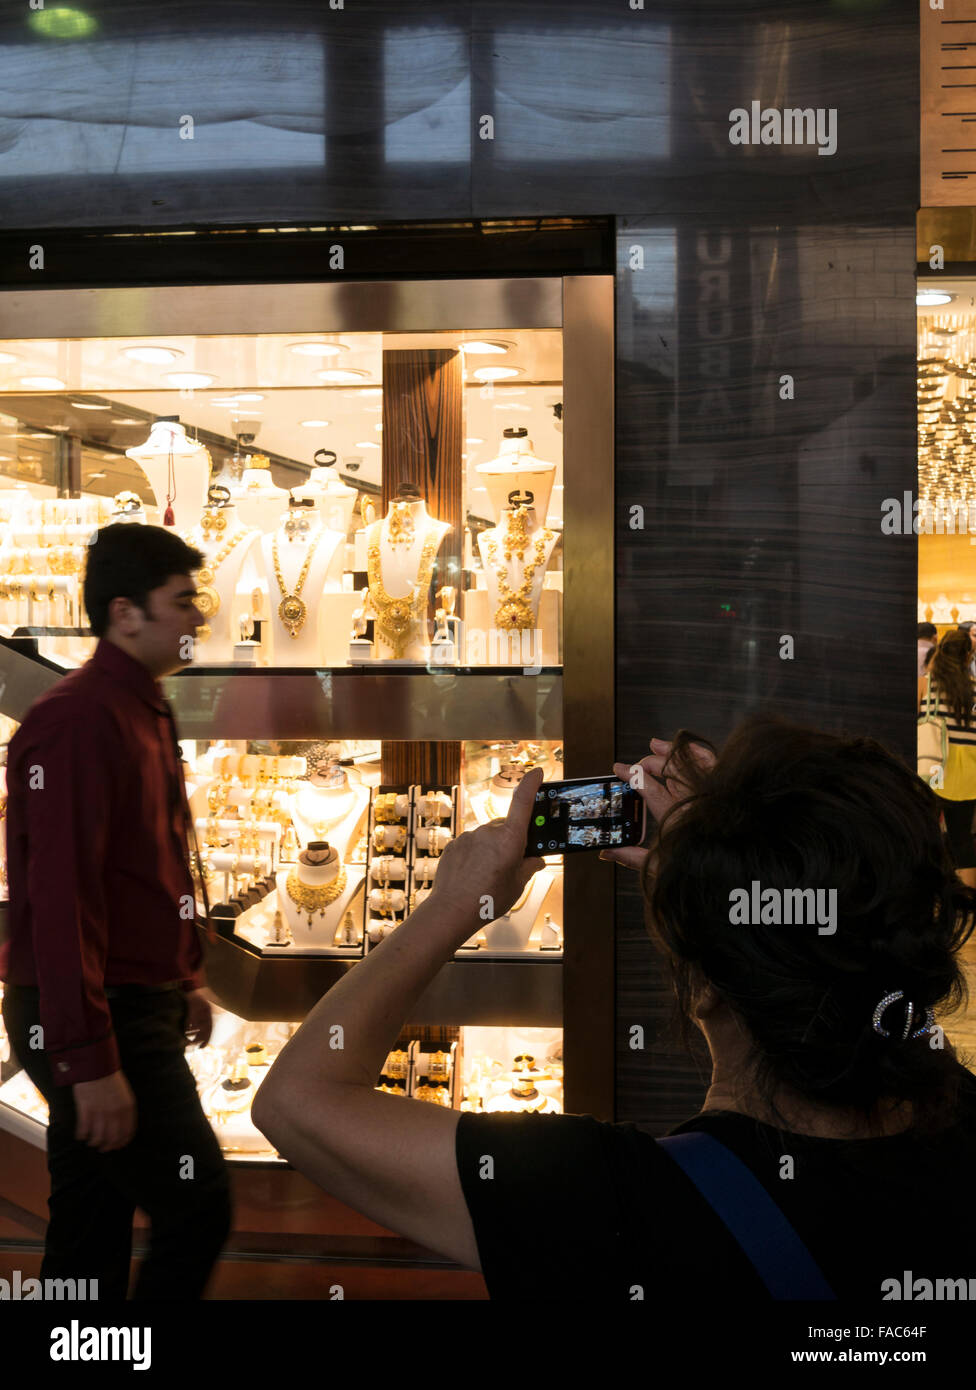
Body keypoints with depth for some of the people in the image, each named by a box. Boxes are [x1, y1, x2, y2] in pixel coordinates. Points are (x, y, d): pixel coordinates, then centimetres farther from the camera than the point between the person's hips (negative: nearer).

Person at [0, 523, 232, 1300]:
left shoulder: (146, 712, 14)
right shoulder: (77, 720, -18)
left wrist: (185, 976, 21)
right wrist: (91, 1060, -25)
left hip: (139, 1003, 10)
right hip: (99, 1017, -10)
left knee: (94, 1232, 15)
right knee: (199, 1206, -8)